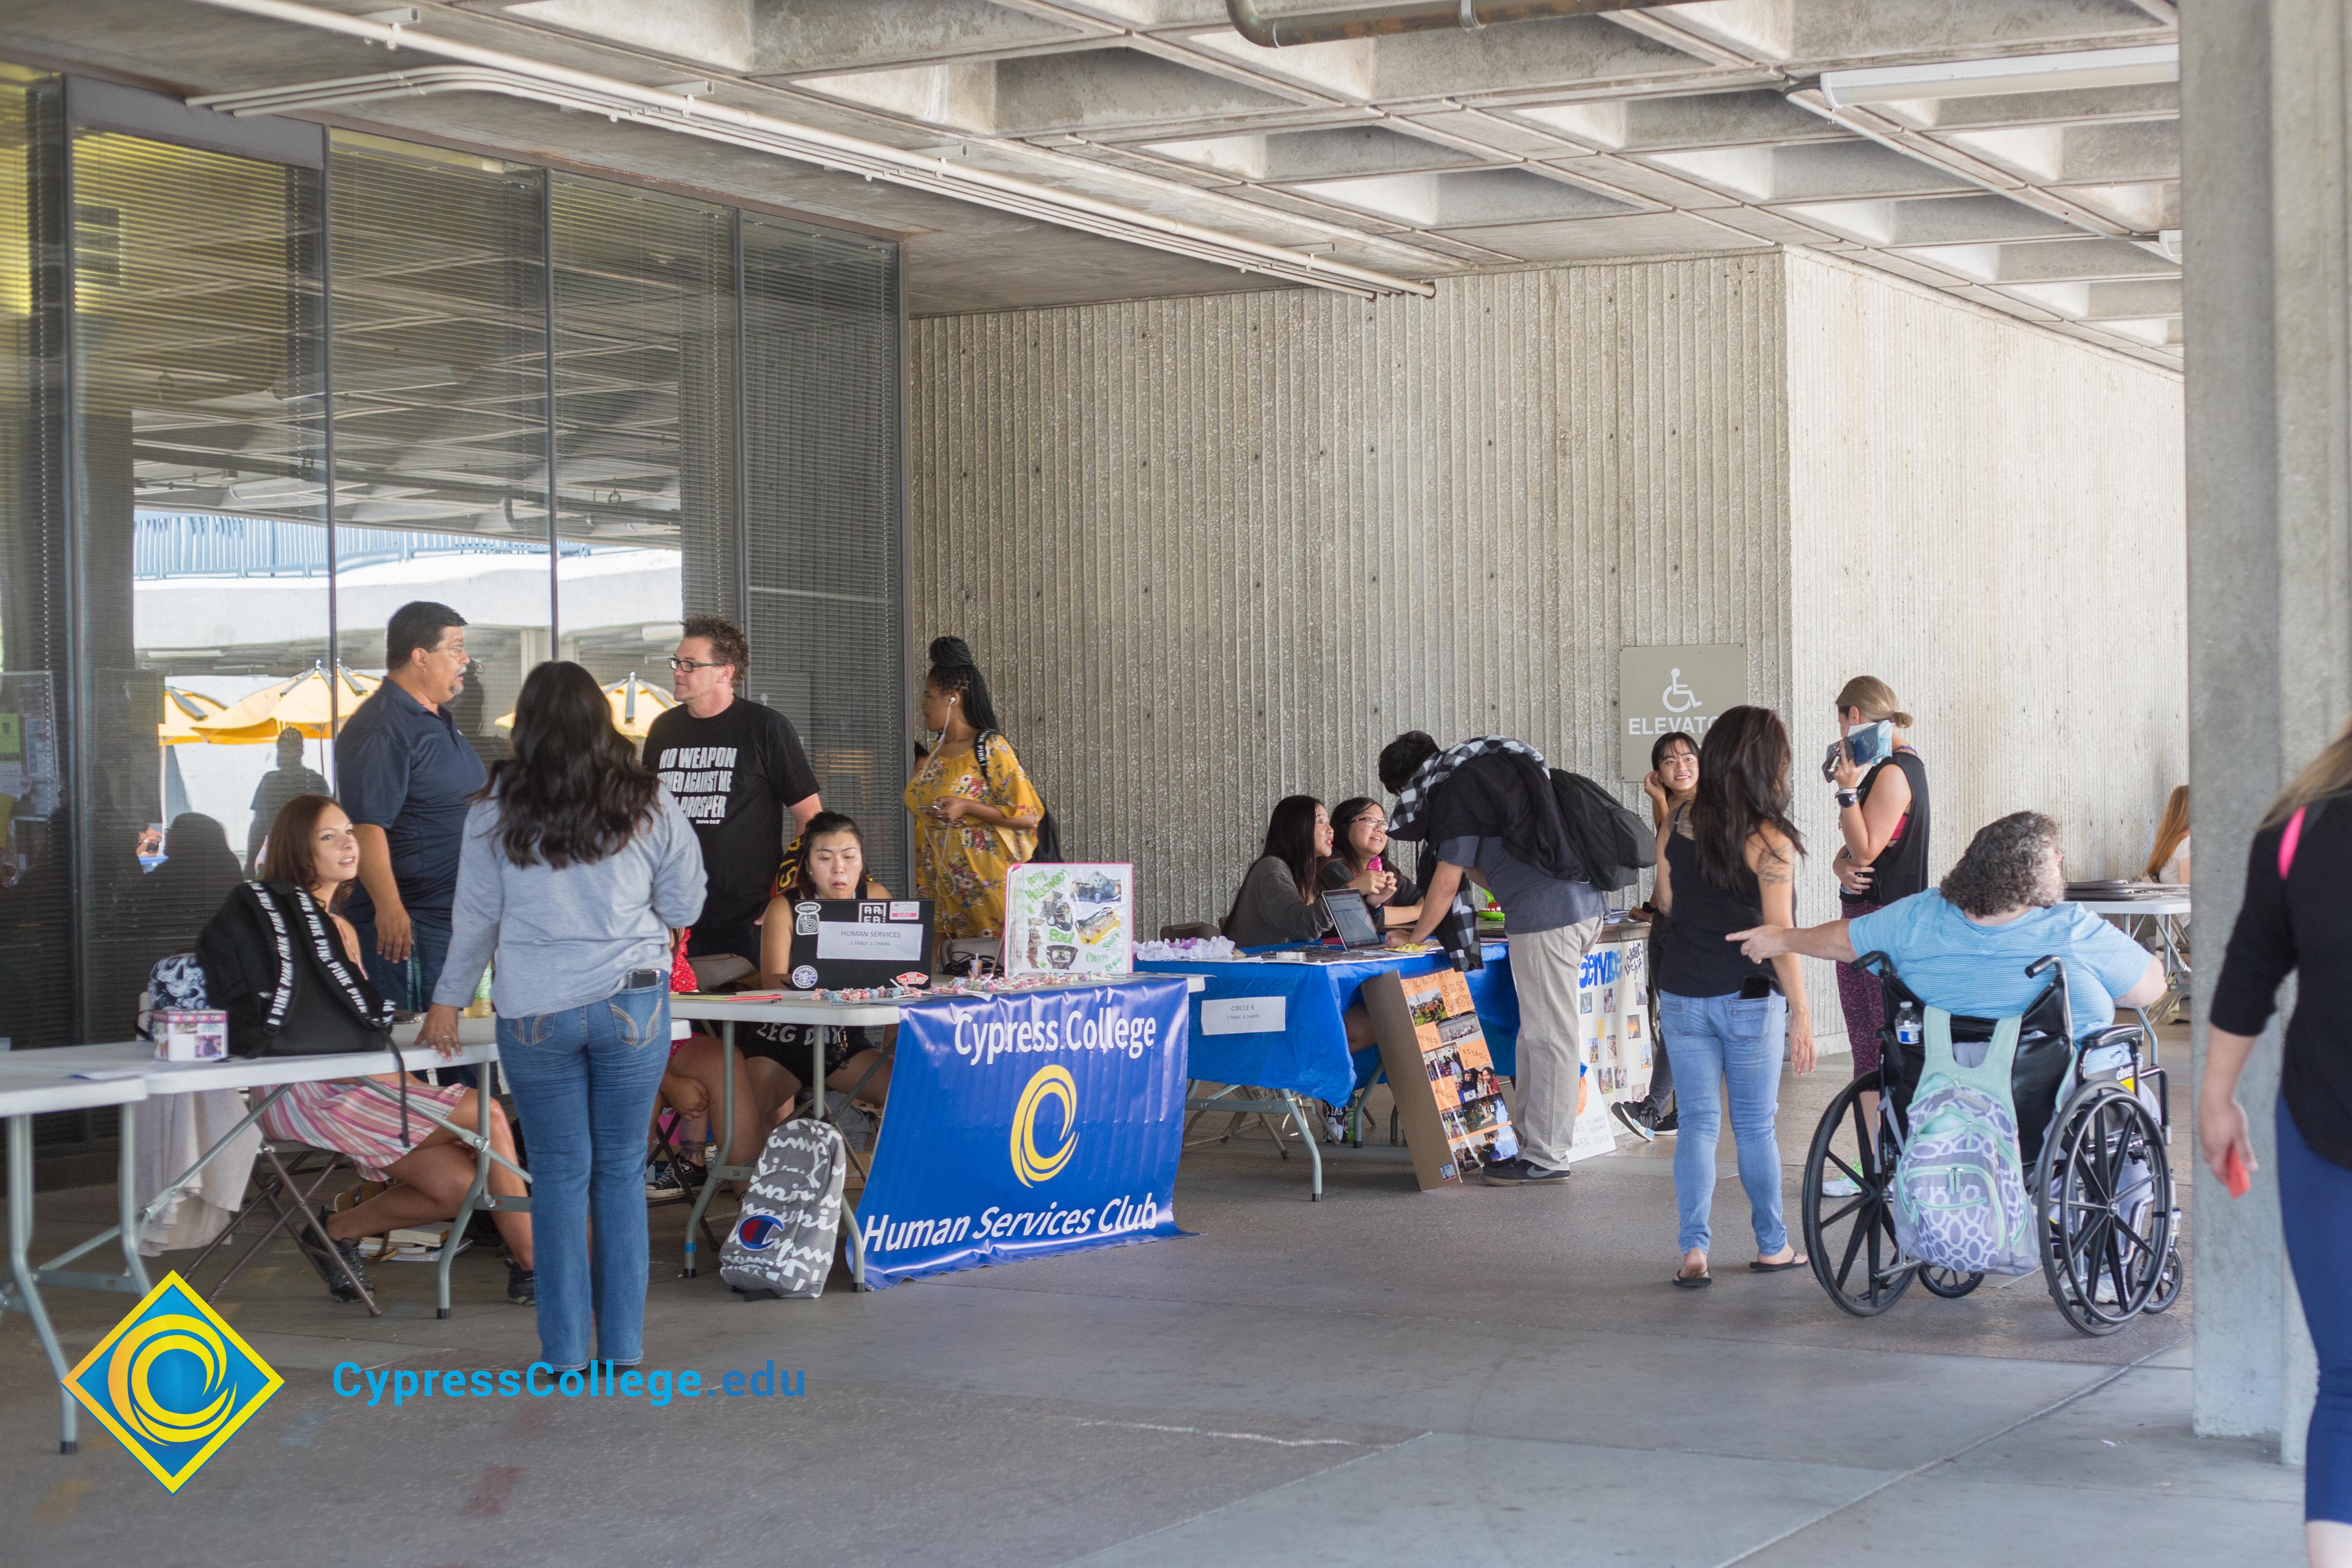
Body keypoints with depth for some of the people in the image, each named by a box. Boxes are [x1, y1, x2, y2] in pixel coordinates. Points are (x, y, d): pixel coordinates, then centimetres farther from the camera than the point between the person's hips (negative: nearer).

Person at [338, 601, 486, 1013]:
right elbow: (366, 825, -24)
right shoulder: (380, 729, -16)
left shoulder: (439, 719, 17)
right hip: (410, 920, -10)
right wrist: (389, 908, -31)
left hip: (458, 916, 10)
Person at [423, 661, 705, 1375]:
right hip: (631, 1002, 0)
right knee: (622, 1170, 8)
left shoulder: (497, 809, -1)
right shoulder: (648, 804, 0)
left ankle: (564, 1352, 8)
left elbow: (476, 916, 6)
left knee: (559, 1174, 6)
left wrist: (448, 1001, 17)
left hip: (534, 1013, 0)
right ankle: (623, 1347, 10)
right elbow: (684, 907, 7)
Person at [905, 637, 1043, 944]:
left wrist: (966, 807, -20)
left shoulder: (991, 749, -9)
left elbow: (1028, 815, -13)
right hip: (941, 885, 7)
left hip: (987, 882, -7)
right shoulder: (935, 752, 14)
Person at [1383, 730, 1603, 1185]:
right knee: (1537, 1034, 13)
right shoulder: (1484, 772, 23)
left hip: (1546, 915, -10)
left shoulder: (1453, 790, -5)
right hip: (1582, 905, 10)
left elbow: (1447, 882, -4)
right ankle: (1532, 1140, 17)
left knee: (1548, 1036, -6)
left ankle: (1545, 1158, -4)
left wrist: (1415, 937, 8)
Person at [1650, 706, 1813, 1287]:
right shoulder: (1768, 839, -14)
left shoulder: (1676, 825, 1)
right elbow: (1780, 933, -15)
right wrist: (1800, 1012, -11)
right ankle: (1771, 1245, 21)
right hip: (1749, 997, -3)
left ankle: (1694, 1249, -2)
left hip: (1681, 994, 3)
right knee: (1756, 1125, 9)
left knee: (1697, 1121, 6)